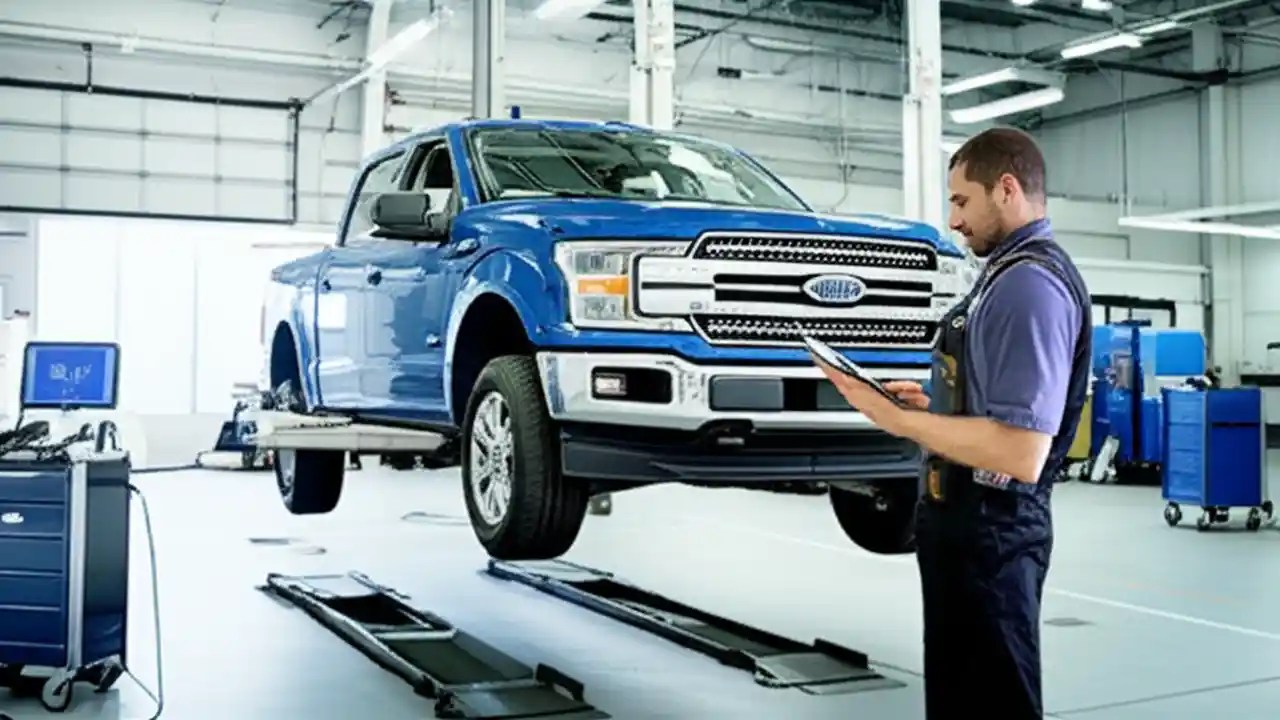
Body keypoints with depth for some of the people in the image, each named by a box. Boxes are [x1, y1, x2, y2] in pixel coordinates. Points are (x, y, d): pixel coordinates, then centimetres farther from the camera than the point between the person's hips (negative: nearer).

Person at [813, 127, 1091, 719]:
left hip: (988, 534, -11)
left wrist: (897, 419, -23)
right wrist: (934, 402, 11)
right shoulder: (1014, 273, 13)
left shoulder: (1029, 283, -21)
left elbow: (1021, 455, -28)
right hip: (968, 522, 11)